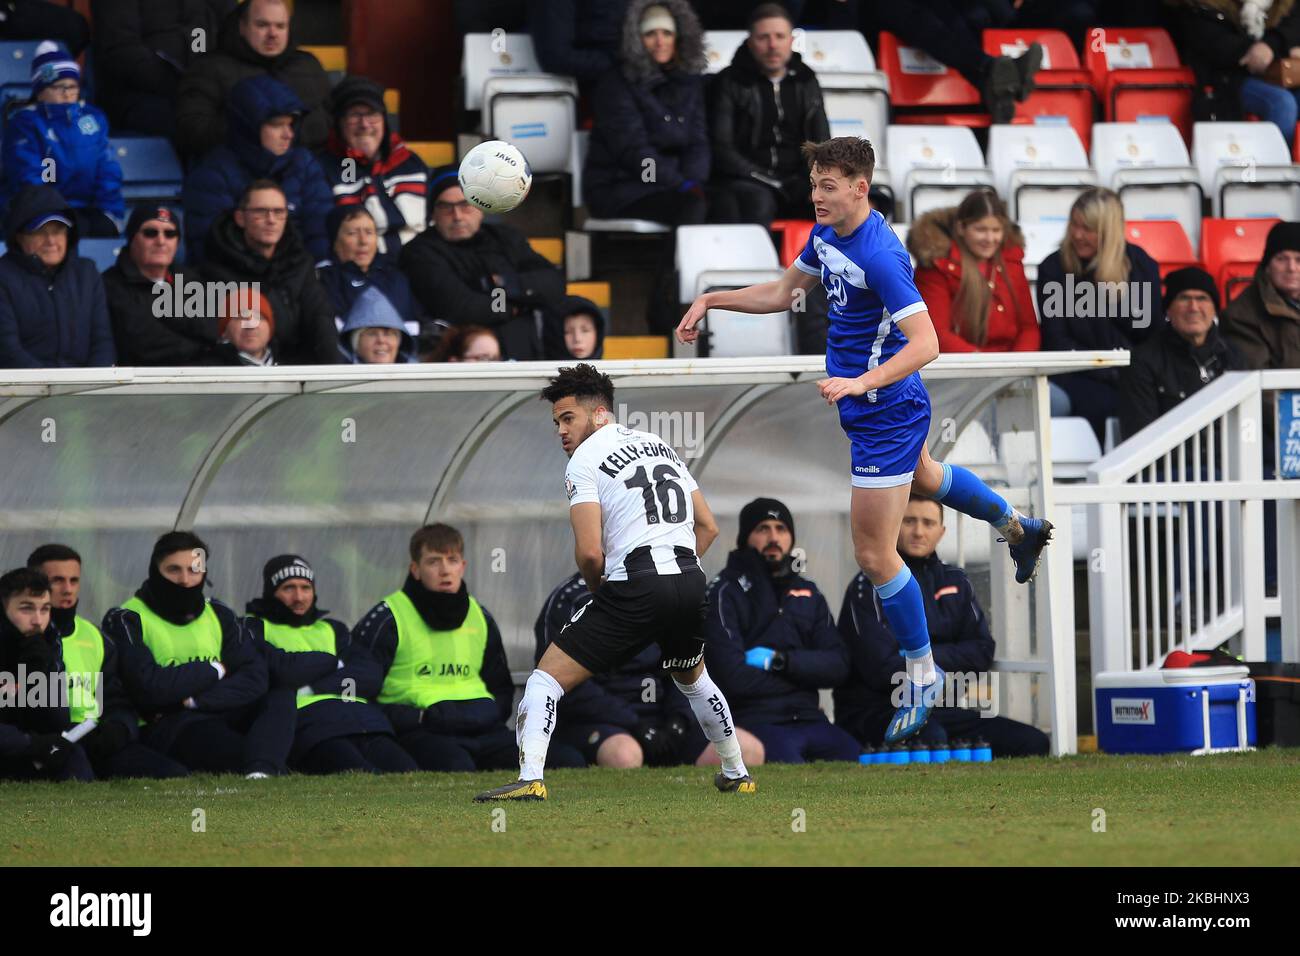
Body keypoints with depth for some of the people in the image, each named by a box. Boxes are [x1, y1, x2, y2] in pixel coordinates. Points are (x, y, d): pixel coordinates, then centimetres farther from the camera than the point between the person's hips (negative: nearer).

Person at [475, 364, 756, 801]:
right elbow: (708, 527, 22)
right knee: (693, 679, 35)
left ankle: (530, 778, -19)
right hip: (690, 582, 7)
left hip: (635, 586, -7)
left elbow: (589, 553, -11)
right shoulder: (660, 445, 21)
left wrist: (598, 589, 8)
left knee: (547, 677, -2)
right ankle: (737, 774, 41)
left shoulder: (585, 459, -1)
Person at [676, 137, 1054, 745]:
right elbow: (785, 292, 16)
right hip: (888, 411, 10)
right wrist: (711, 301, 8)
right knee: (924, 477, 39)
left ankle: (922, 672, 15)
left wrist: (861, 382, -45)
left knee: (874, 557, -3)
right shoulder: (827, 235, -1)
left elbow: (925, 343, -34)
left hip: (884, 414, -10)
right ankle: (1018, 528, 62)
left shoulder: (880, 256, -30)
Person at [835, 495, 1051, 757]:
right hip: (874, 713, -7)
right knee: (931, 737, -41)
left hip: (936, 713, 7)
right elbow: (883, 669, -15)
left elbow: (982, 652, 7)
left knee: (1034, 743, -8)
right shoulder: (869, 586, -6)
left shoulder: (955, 582, 15)